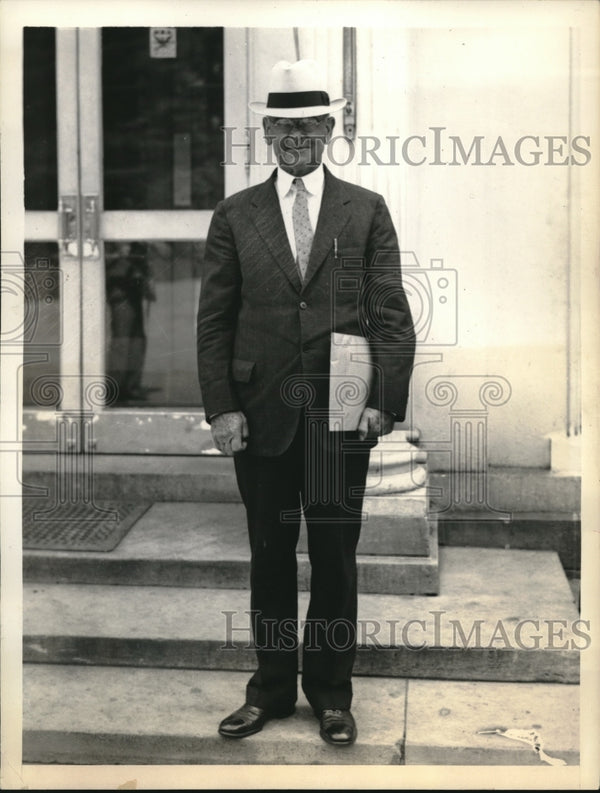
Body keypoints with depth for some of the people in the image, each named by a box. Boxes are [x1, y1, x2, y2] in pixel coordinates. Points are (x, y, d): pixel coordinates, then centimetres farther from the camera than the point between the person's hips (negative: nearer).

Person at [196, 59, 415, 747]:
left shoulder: (367, 212, 6)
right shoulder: (234, 216, 7)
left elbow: (393, 315, 2)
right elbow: (213, 321, 5)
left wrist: (384, 401, -8)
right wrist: (220, 406, -5)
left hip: (342, 414, -1)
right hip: (260, 415, 1)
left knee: (335, 557, 7)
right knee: (269, 555, 10)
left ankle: (331, 692, 22)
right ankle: (271, 687, 24)